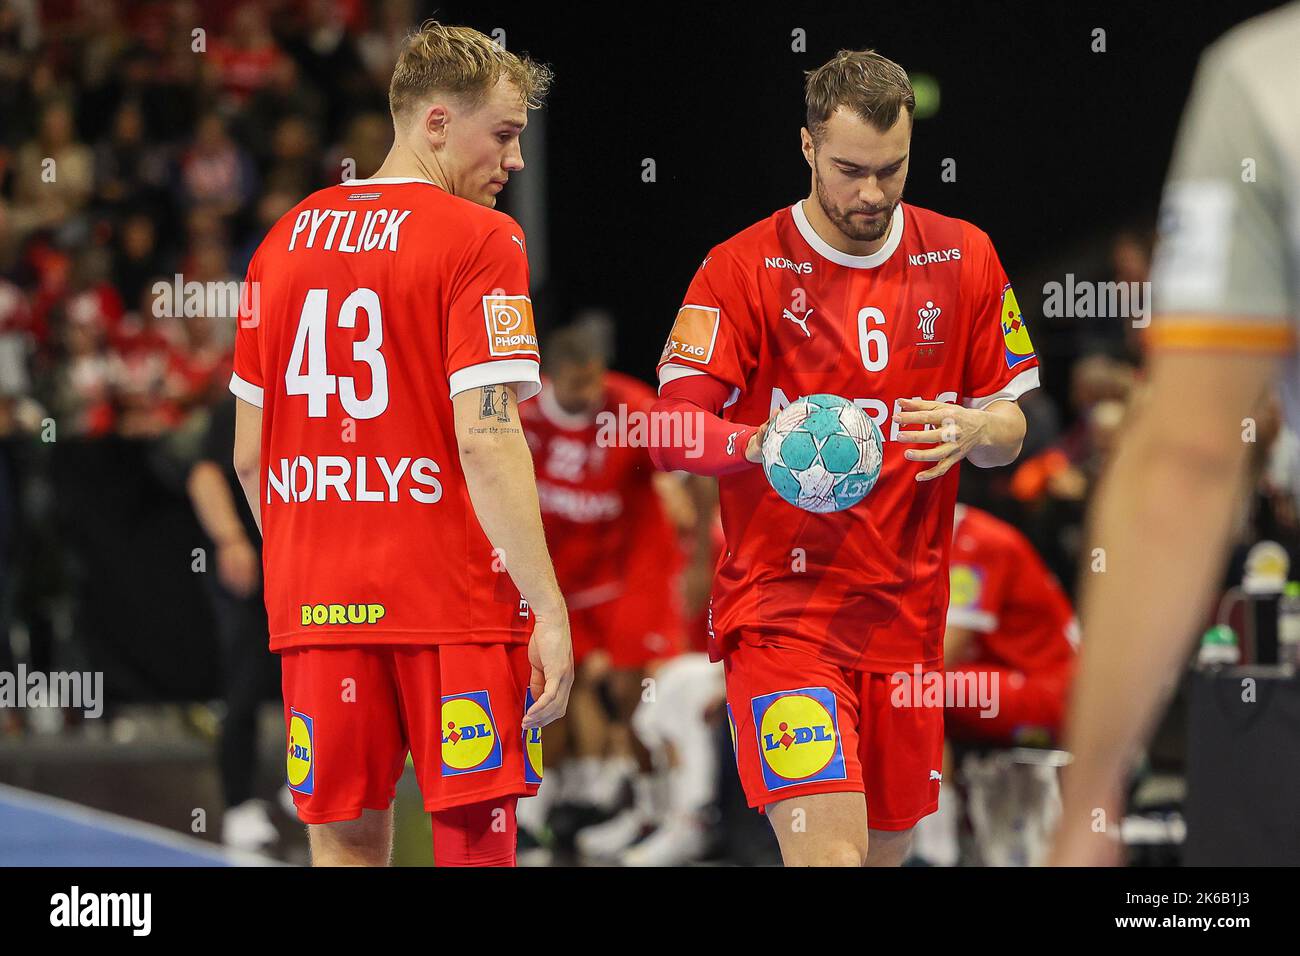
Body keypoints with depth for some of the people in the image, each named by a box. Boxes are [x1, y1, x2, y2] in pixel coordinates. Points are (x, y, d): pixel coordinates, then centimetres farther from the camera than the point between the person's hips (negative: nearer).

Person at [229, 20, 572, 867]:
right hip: (454, 604, -5)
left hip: (317, 606, 5)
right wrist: (550, 610, -15)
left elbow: (251, 456, 13)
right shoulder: (478, 241, -7)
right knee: (473, 839, -1)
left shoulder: (286, 241, 11)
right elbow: (485, 441, -16)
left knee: (346, 843, 8)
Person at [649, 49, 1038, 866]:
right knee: (830, 852, -20)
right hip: (781, 607, -4)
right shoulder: (743, 268, -5)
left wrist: (974, 429, -14)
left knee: (885, 850, 12)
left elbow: (1012, 429, 11)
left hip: (908, 614, 4)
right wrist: (765, 443, -31)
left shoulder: (964, 258, 6)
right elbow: (673, 430, -9)